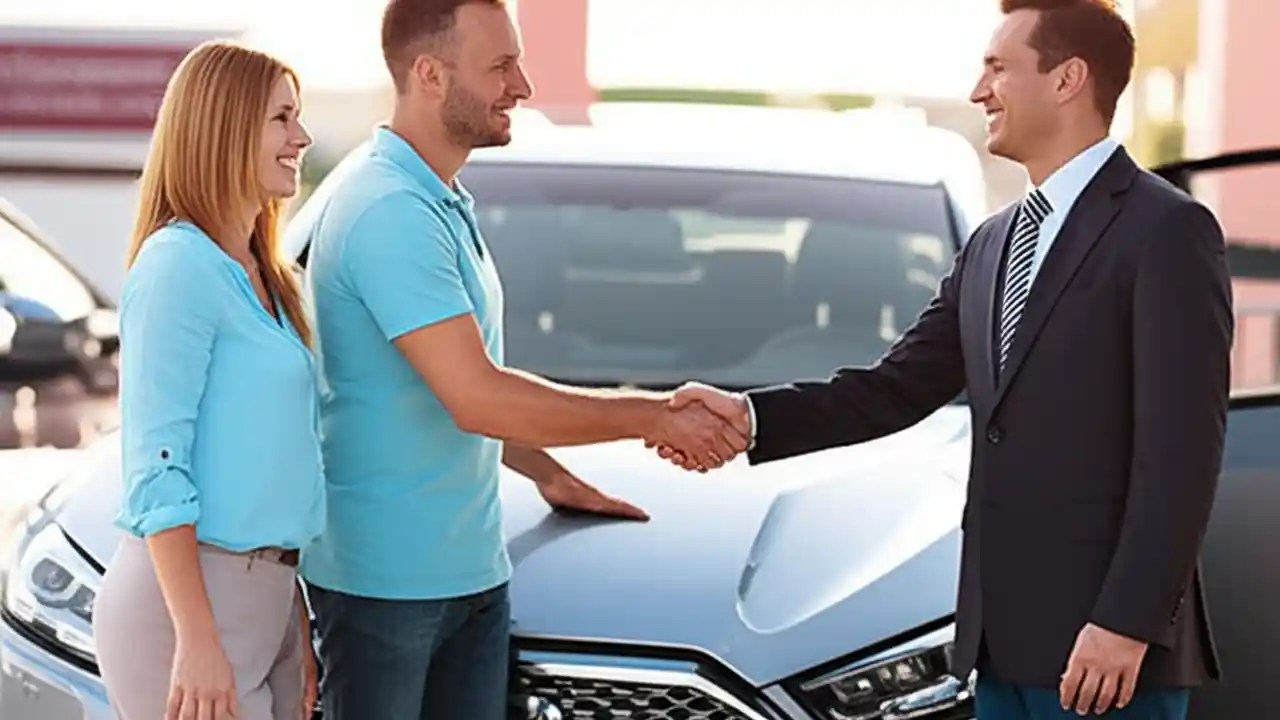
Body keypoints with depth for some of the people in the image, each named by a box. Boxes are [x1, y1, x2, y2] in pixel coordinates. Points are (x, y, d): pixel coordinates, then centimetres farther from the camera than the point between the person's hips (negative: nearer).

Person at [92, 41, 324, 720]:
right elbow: (156, 469, -17)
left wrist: (297, 630, 17)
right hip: (185, 594, -8)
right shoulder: (180, 264, -12)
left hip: (264, 589, 9)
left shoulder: (261, 277, 14)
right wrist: (196, 638, -21)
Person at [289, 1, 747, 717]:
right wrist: (655, 415, -17)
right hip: (387, 574, -9)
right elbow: (477, 398, -24)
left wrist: (548, 473, 21)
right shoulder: (389, 213, -20)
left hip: (471, 570, 9)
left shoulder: (446, 203, 13)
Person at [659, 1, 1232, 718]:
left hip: (1104, 639, -8)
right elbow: (899, 388, 12)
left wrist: (1126, 623, -20)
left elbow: (1181, 451, -15)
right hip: (1006, 638, 8)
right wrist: (751, 415, -1)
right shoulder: (992, 245, 17)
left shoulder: (1166, 230, -9)